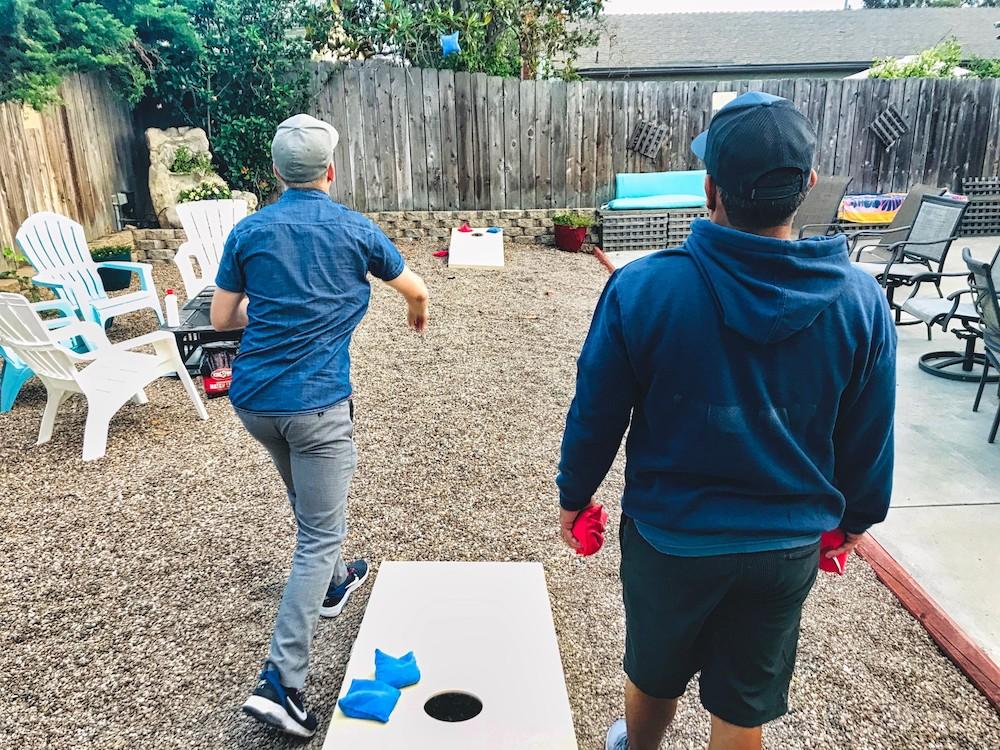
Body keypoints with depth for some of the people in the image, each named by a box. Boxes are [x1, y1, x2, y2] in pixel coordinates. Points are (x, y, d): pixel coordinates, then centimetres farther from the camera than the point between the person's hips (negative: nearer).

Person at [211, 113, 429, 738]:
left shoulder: (248, 231, 4)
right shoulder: (354, 230, -1)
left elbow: (222, 318, 7)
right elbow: (415, 288, 14)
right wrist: (418, 314, 37)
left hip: (253, 399, 5)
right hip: (317, 403, -5)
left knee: (310, 504, 29)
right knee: (322, 535, 0)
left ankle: (333, 583, 50)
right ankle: (281, 682, -4)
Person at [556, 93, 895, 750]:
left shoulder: (641, 288, -23)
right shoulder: (860, 300, -14)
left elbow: (596, 413, -11)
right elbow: (868, 441, -2)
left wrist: (574, 495, 6)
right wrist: (857, 517, 17)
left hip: (668, 537, -1)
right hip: (787, 547, 2)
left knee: (653, 677, 27)